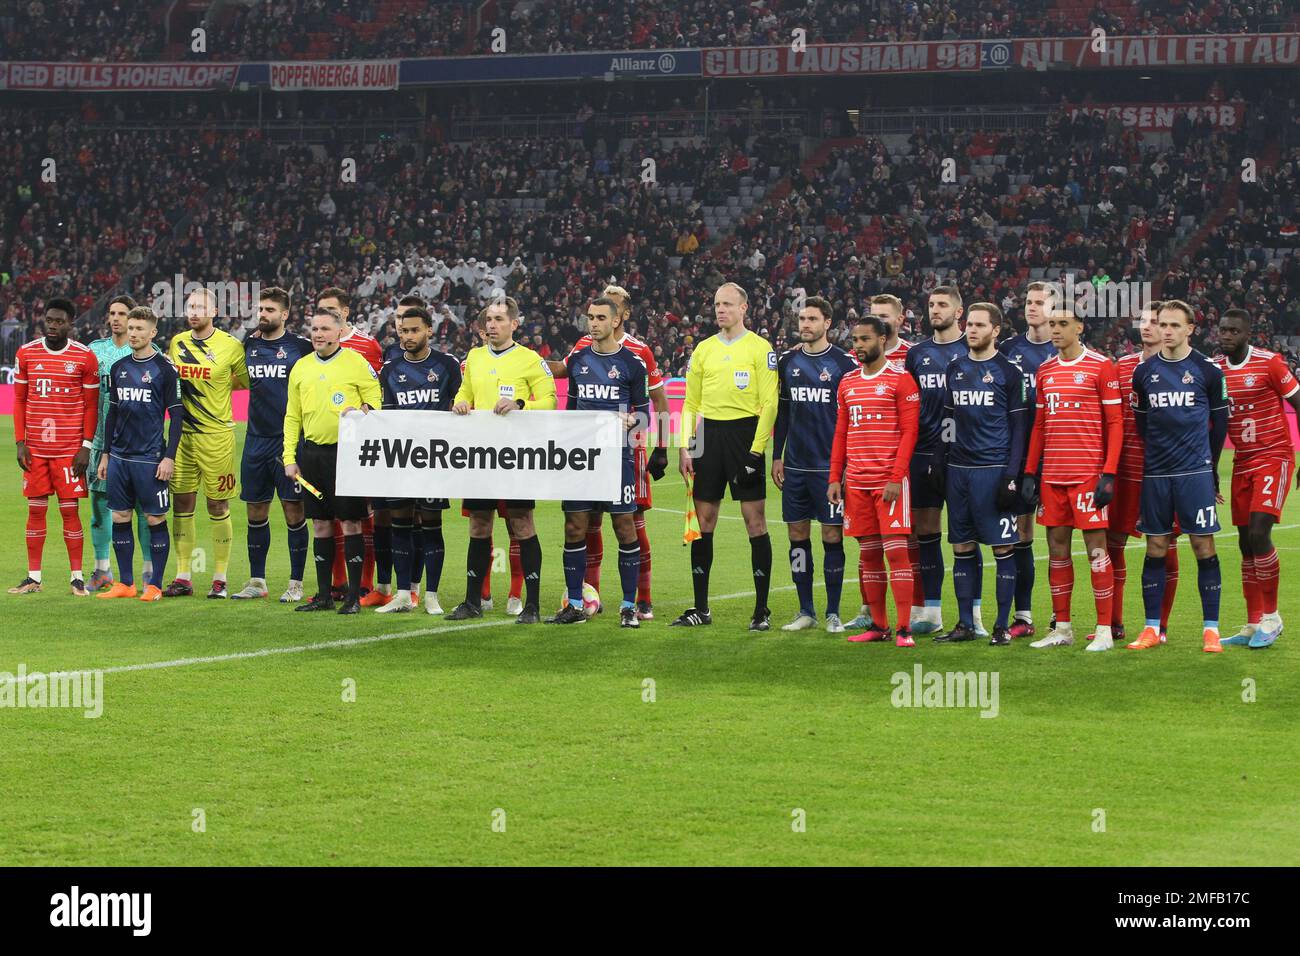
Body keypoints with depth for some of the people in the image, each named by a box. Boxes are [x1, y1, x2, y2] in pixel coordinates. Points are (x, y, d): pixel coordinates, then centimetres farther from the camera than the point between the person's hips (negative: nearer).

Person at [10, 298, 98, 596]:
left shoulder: (85, 357, -2)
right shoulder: (26, 353, 5)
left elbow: (91, 406, 1)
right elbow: (19, 400, 10)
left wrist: (86, 446, -5)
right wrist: (20, 442, 3)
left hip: (70, 448, -2)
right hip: (34, 447, 2)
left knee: (69, 510, -2)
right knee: (36, 509, 5)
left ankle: (77, 577, 4)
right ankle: (33, 577, 10)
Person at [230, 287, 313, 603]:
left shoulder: (301, 347, -3)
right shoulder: (248, 346, 9)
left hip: (289, 440, -5)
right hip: (256, 440, 5)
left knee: (294, 512, -3)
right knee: (256, 513, 9)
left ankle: (296, 583, 5)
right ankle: (257, 581, 18)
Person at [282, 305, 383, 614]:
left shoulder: (356, 363, -2)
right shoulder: (301, 367, 12)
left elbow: (376, 402, -1)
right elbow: (293, 417, 15)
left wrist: (361, 412, -22)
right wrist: (289, 457, 8)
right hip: (312, 453, 5)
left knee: (350, 522, -3)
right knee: (320, 524, 9)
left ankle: (354, 595, 2)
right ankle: (323, 594, 15)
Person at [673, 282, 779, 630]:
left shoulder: (760, 348, -2)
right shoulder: (704, 349, 12)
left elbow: (769, 403, -7)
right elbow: (690, 404, 14)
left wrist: (756, 450, -13)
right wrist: (685, 448, 5)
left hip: (745, 432, -5)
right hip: (710, 434, 5)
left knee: (754, 519, -4)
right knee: (703, 520, 4)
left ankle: (762, 610, 1)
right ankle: (700, 608, 11)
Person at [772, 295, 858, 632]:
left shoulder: (844, 363, -3)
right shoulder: (788, 361, 10)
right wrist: (777, 457, 12)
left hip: (831, 466, -4)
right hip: (795, 466, 4)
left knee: (832, 536, -2)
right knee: (798, 536, 5)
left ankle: (833, 614, 5)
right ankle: (806, 611, 14)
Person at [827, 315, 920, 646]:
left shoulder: (900, 380, -4)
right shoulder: (847, 383, 14)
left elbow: (909, 432, -8)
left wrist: (896, 478, -15)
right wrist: (835, 478, 10)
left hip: (889, 481, -6)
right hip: (856, 482, 6)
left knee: (896, 551, -9)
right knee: (868, 553, 9)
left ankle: (904, 629, -8)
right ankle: (878, 625, 15)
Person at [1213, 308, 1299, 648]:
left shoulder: (1270, 364, -11)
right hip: (1242, 463, 6)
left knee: (1259, 533, -16)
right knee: (1245, 541, 4)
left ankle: (1271, 616, -3)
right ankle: (1254, 625, 10)